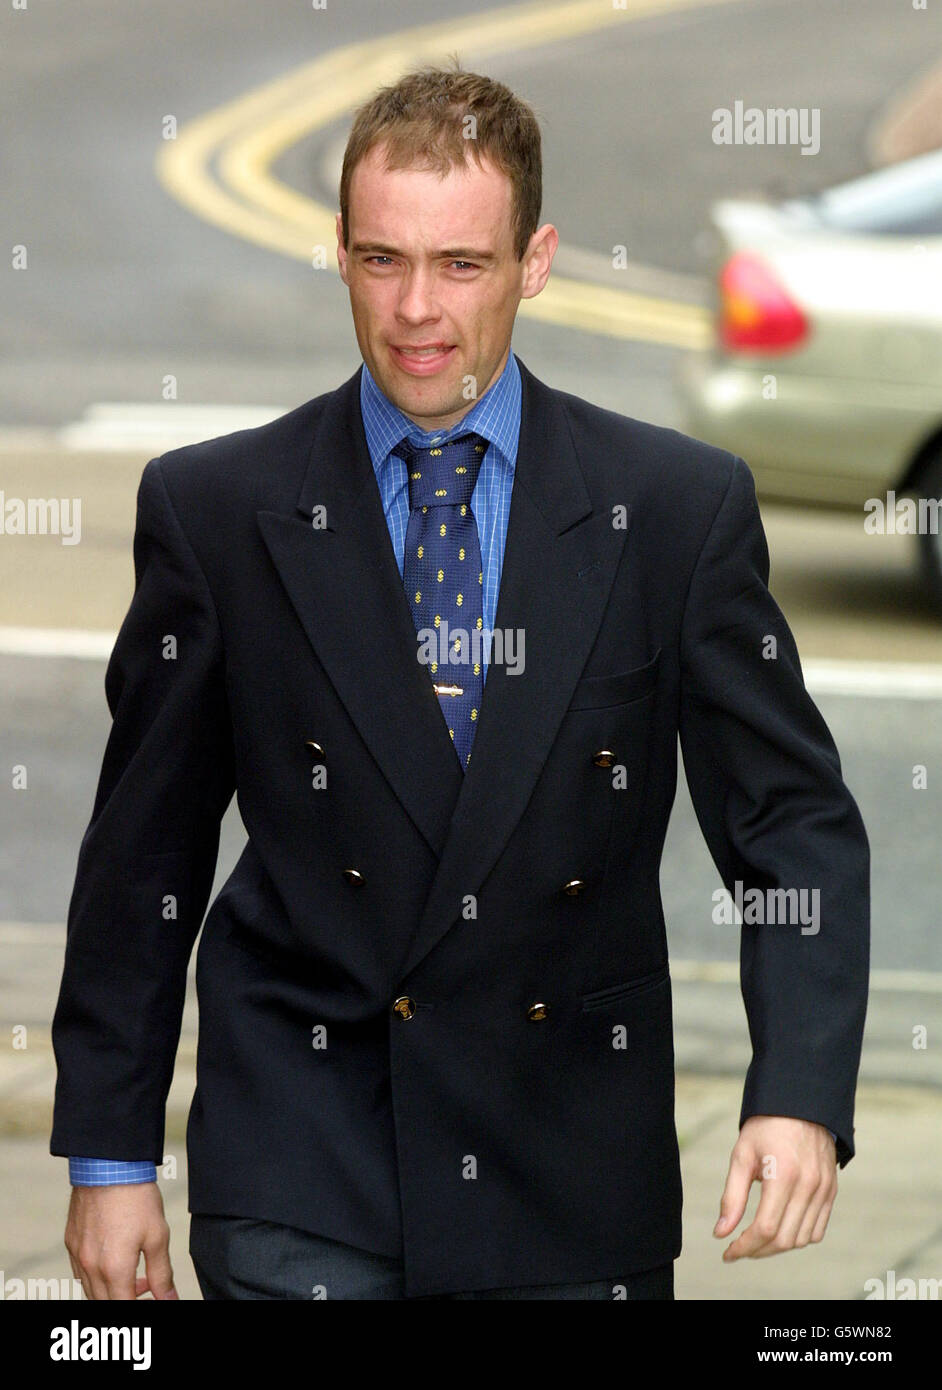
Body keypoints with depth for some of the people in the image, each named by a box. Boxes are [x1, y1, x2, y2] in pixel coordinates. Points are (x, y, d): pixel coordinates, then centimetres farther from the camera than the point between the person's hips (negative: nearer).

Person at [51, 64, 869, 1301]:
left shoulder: (682, 507, 0)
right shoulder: (213, 508, 0)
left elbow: (794, 821, -1)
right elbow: (144, 853, 5)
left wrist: (800, 1096, -16)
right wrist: (109, 1155, 3)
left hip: (571, 1197, 1)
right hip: (298, 1181, -1)